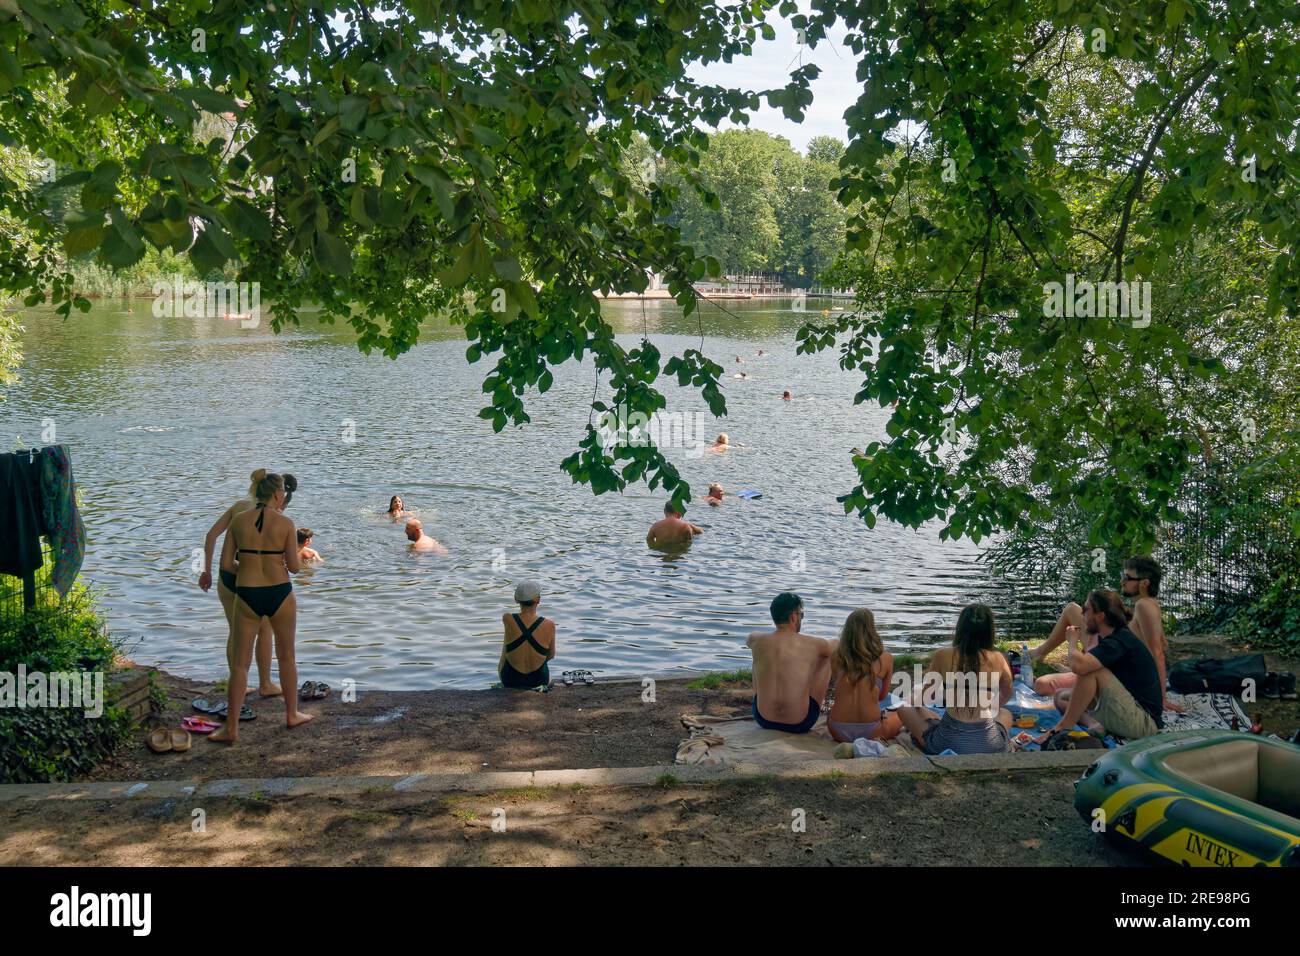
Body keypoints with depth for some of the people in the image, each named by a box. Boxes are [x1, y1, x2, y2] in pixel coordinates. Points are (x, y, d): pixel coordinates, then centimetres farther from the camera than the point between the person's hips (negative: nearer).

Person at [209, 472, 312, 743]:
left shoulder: (238, 520, -1)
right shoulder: (286, 523, -8)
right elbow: (294, 567, -6)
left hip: (247, 597, 1)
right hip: (280, 594, -1)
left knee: (239, 663, 7)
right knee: (287, 655, 19)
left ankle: (231, 728, 5)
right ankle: (292, 714, 31)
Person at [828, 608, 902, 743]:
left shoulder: (836, 656, -1)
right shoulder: (886, 658, -4)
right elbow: (883, 696, 9)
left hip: (838, 731, 4)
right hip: (870, 730, -4)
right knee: (900, 714, 30)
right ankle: (874, 741, 8)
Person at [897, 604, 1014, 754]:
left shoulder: (942, 656, -6)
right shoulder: (997, 658, -3)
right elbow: (1007, 694, 18)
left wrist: (916, 703, 33)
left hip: (949, 743, -2)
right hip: (990, 746, 2)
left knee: (904, 710, 21)